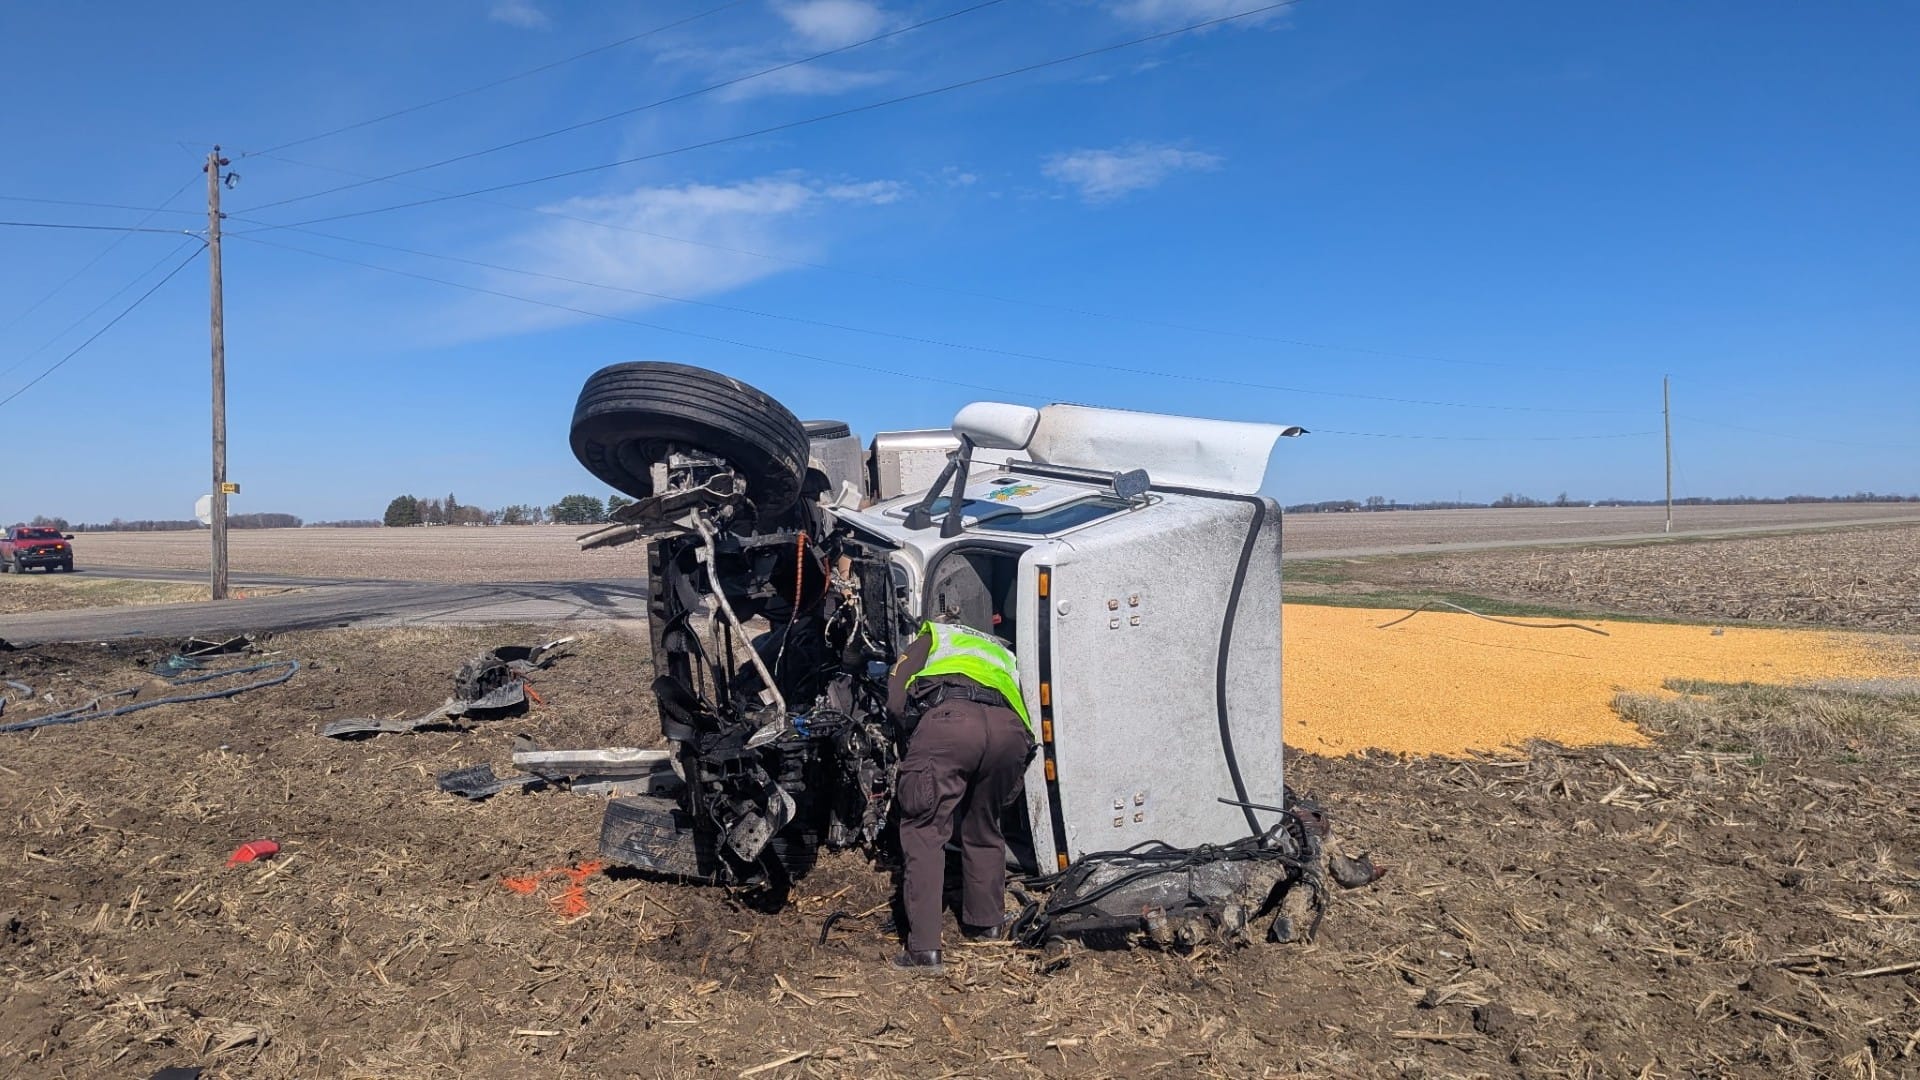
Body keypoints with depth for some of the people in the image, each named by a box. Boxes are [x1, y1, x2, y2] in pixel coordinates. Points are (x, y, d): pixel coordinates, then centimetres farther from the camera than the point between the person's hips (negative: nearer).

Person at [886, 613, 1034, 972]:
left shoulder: (932, 636, 35)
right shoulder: (1003, 651, 45)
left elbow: (896, 700, 19)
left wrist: (916, 738, 35)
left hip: (949, 716, -4)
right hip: (1009, 727, 4)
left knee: (924, 832, 4)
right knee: (984, 831, 26)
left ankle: (924, 948, -2)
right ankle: (986, 923, 38)